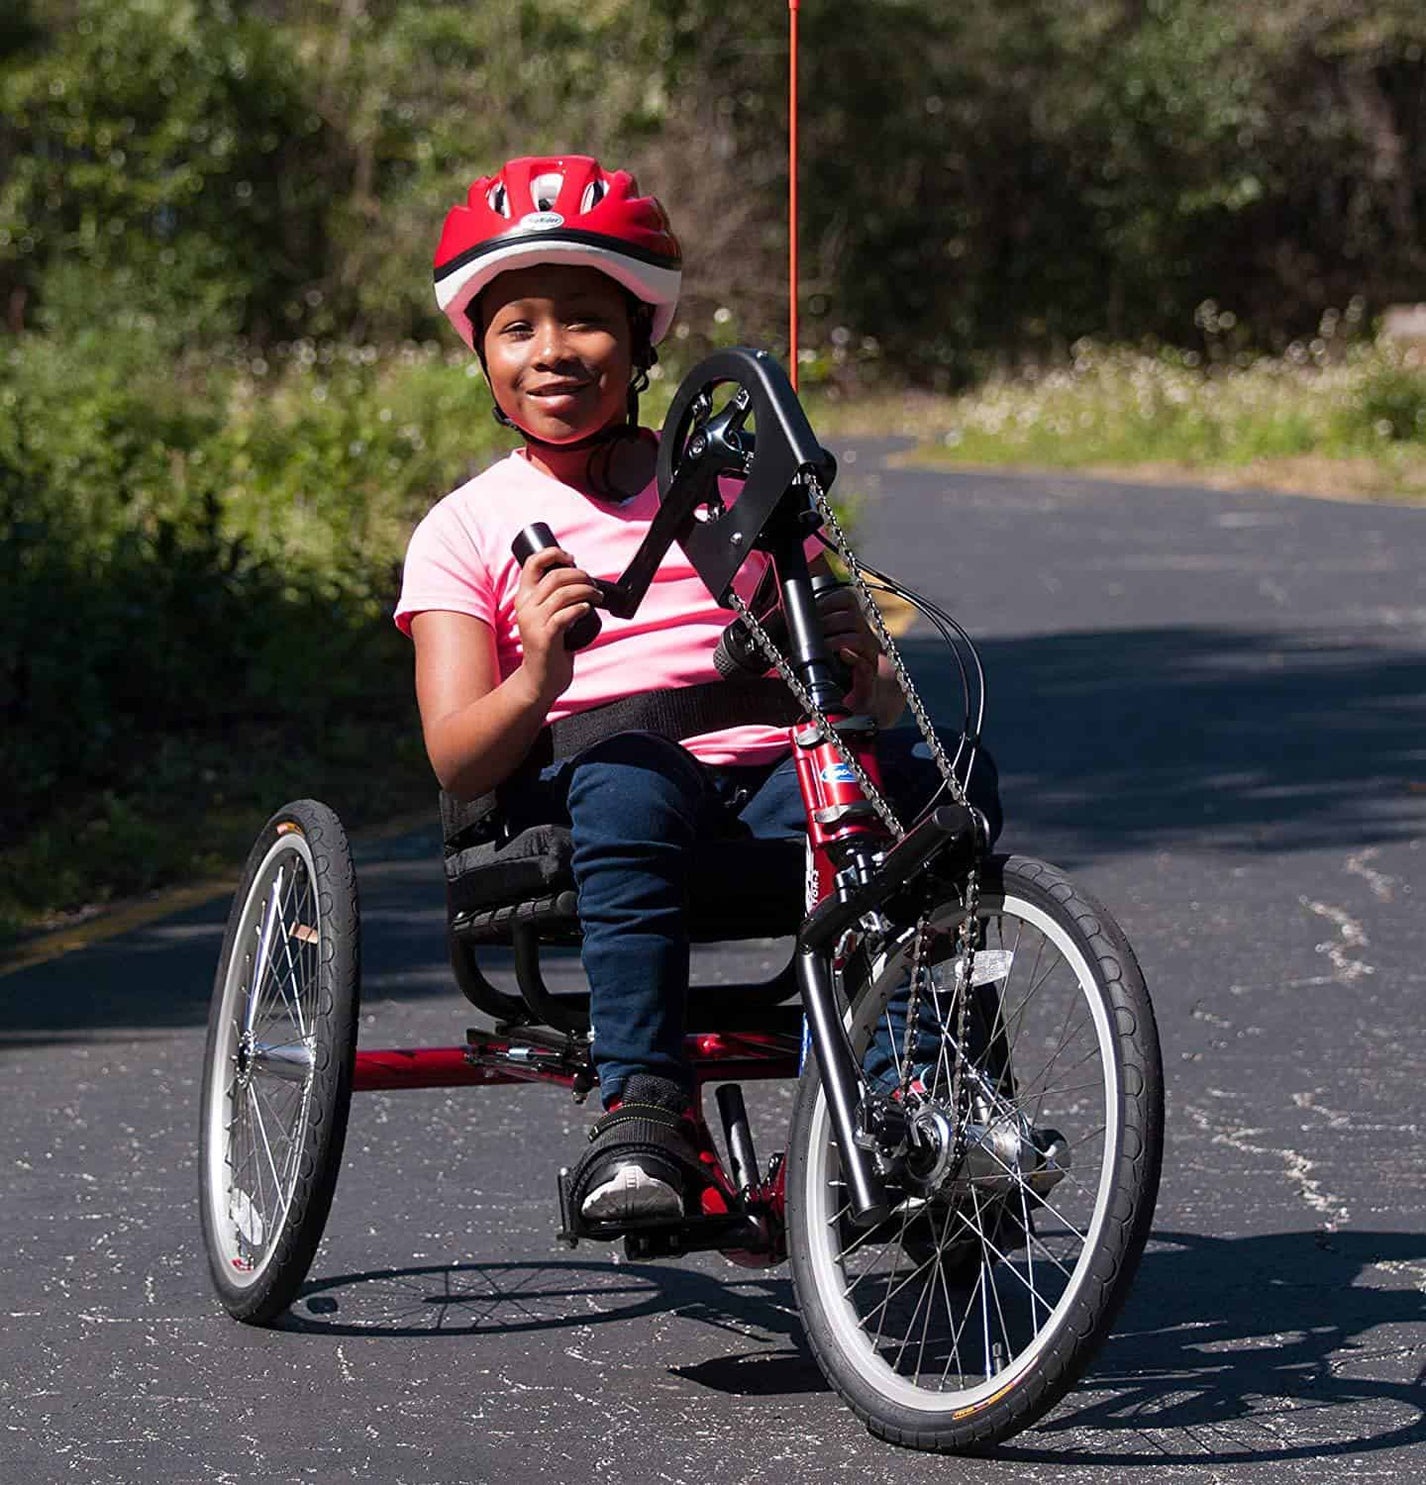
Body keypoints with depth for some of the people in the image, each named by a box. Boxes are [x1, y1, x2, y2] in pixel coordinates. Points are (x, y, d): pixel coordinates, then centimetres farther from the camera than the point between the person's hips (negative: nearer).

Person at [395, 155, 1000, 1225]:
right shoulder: (467, 528, 12)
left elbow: (873, 693, 16)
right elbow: (456, 757, -1)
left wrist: (859, 673, -10)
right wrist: (539, 679, -24)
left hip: (768, 782, 3)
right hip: (576, 798, -3)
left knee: (939, 780, -28)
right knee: (633, 775, -38)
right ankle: (643, 1108, -39)